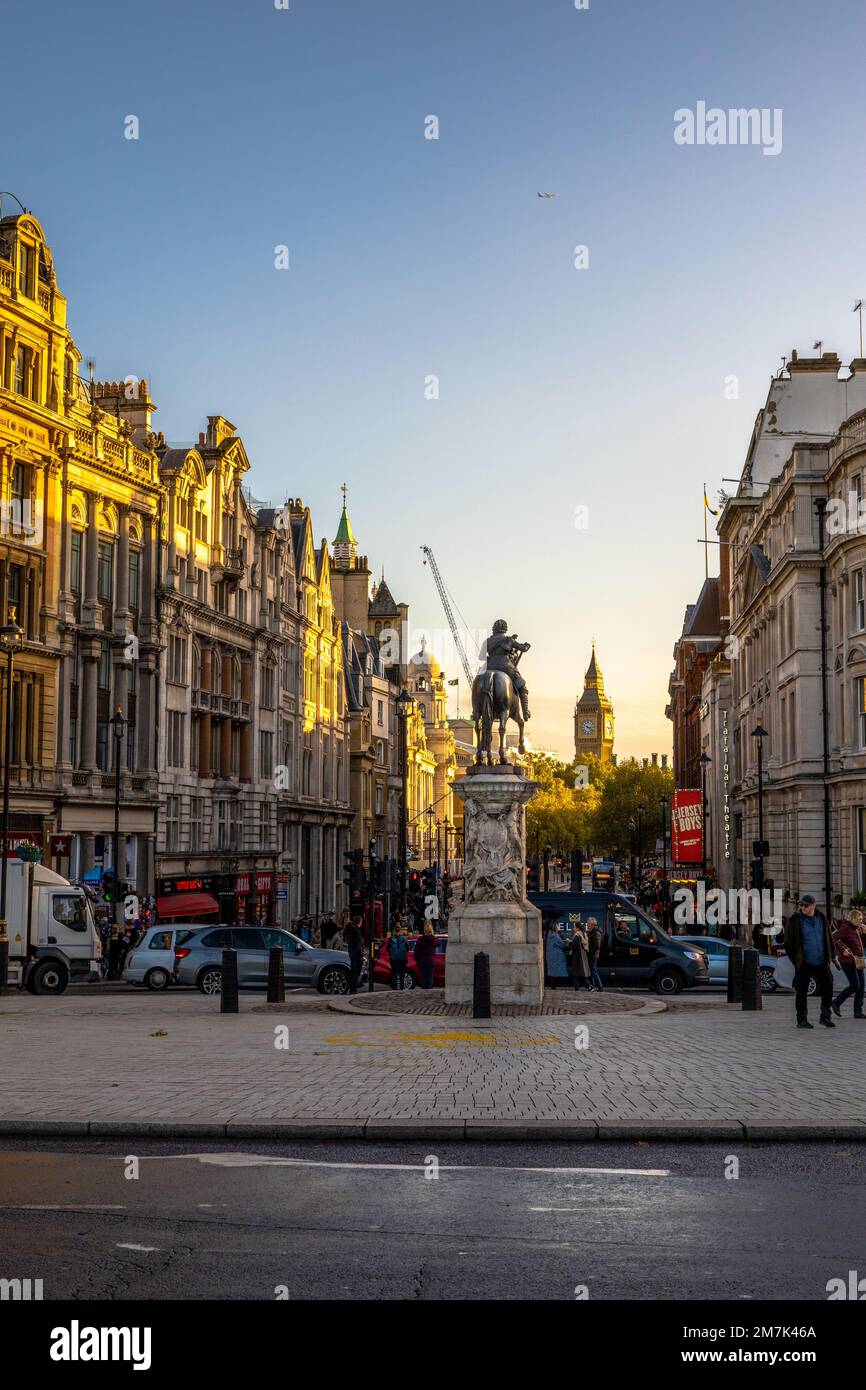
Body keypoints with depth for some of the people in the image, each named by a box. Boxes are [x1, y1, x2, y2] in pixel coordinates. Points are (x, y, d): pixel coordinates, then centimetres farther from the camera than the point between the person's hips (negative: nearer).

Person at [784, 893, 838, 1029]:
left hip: (821, 963, 4)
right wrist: (795, 961, -7)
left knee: (827, 987, 1)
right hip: (804, 965, -4)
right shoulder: (794, 920, -6)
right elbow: (788, 943, -3)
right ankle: (801, 1020, 11)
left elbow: (828, 938, 18)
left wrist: (833, 957, 16)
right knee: (801, 992, 0)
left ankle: (825, 1017, 14)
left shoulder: (821, 918, 8)